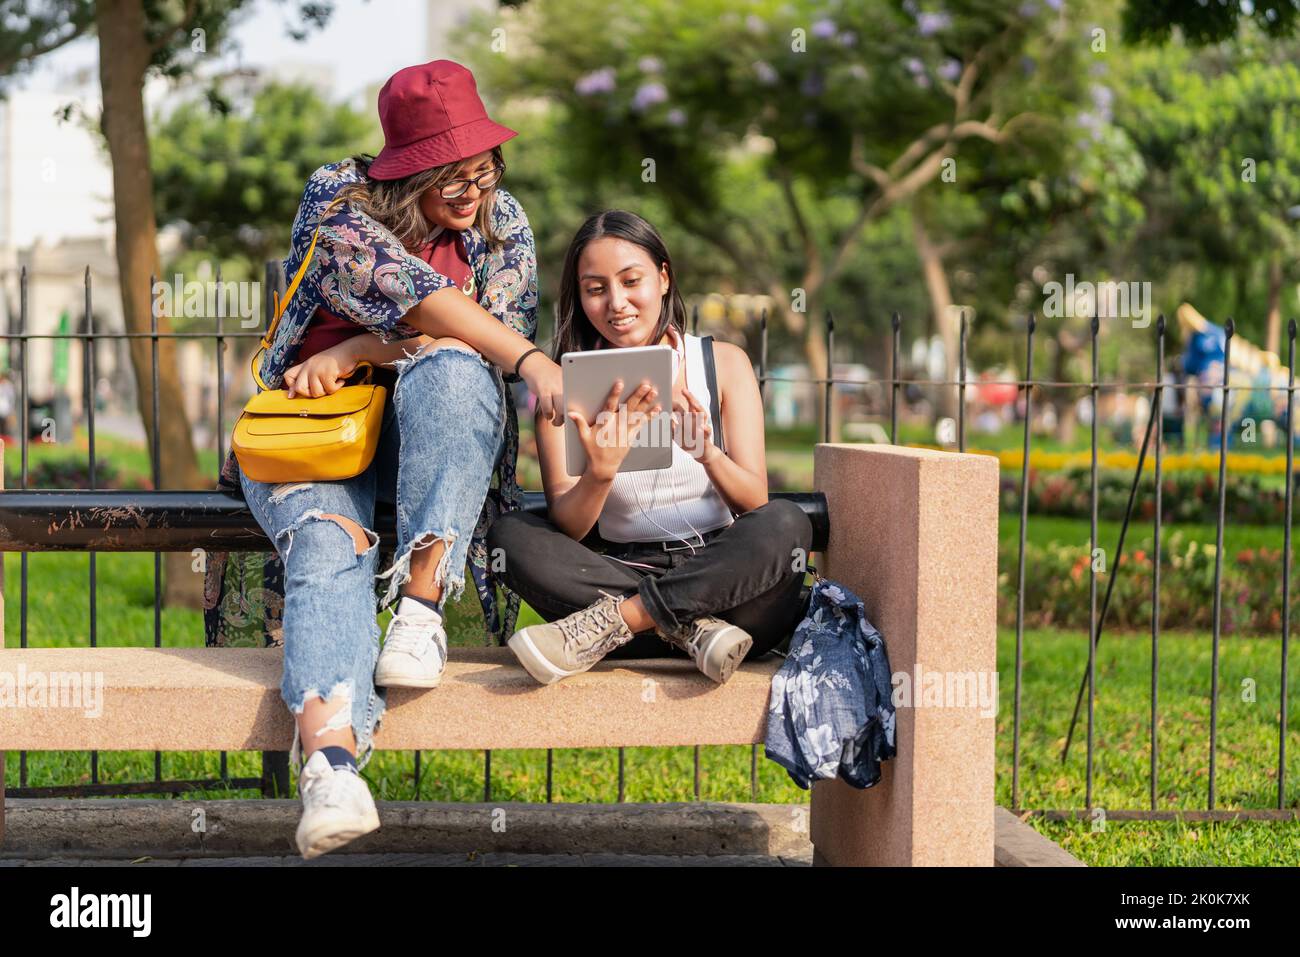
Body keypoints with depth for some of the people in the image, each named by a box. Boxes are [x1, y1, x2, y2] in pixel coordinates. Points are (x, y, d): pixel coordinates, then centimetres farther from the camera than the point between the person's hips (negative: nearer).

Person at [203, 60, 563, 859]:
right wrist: (530, 361, -34)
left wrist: (355, 353, -17)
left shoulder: (503, 222, 6)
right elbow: (414, 295, -21)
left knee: (451, 369, -33)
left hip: (432, 433, 2)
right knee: (329, 547, -33)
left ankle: (422, 608, -38)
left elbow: (500, 331, -8)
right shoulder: (338, 196, -5)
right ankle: (330, 759, -56)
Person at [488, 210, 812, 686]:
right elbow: (566, 526, -9)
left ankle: (608, 624, -28)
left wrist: (706, 453, -26)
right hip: (618, 571, 0)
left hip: (720, 575, 0)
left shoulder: (724, 363, 3)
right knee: (510, 534, -22)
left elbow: (755, 502, -5)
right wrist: (600, 472, -31)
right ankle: (695, 629, -30)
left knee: (787, 523, -30)